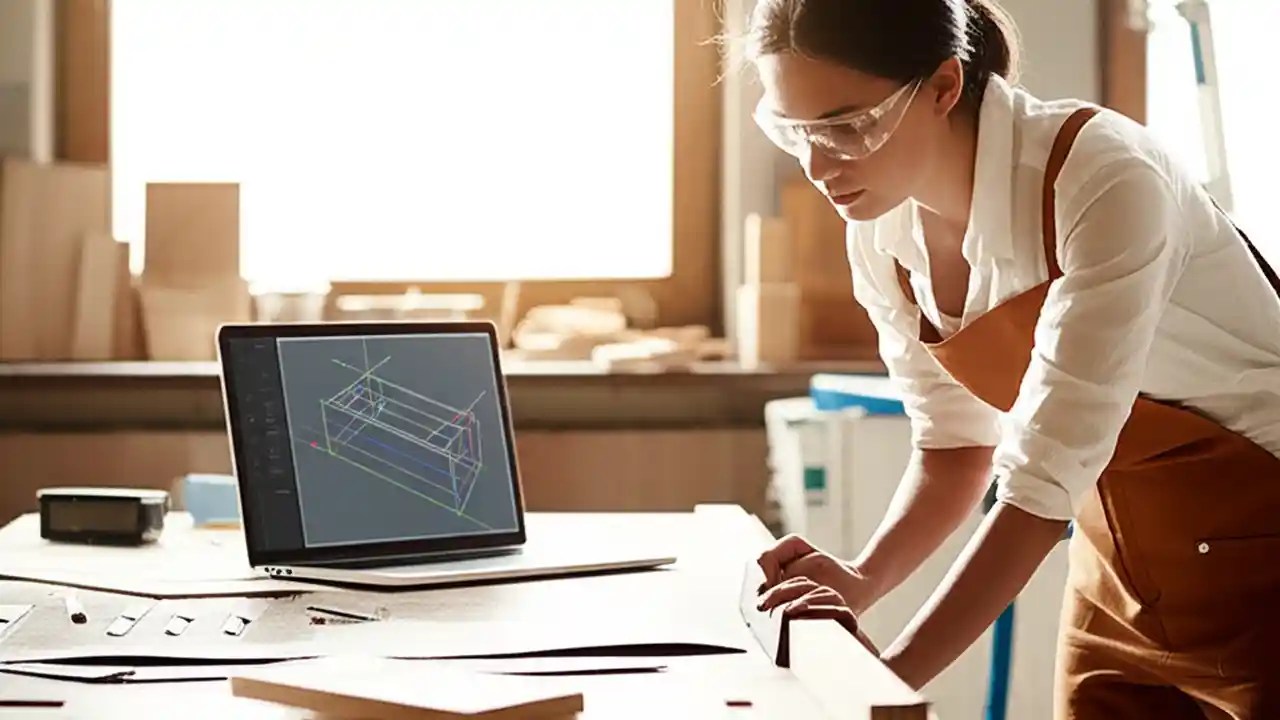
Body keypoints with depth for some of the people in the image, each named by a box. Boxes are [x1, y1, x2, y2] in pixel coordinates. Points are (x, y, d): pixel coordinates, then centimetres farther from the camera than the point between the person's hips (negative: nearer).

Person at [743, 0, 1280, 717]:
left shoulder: (1101, 182, -28)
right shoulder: (883, 237, -7)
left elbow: (1046, 477, -30)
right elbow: (954, 449, 3)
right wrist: (860, 583, -15)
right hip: (1122, 570, 6)